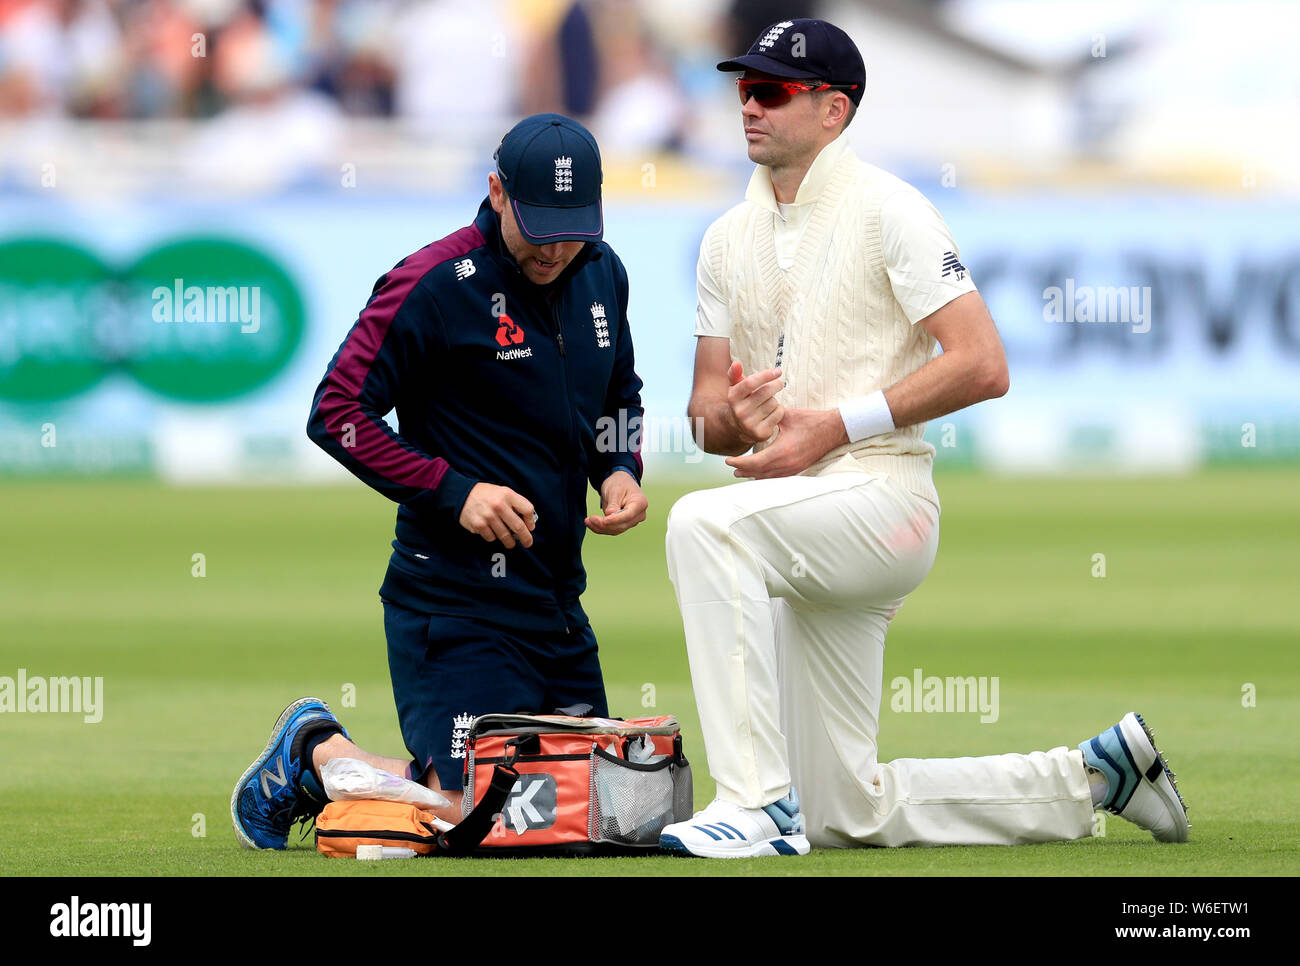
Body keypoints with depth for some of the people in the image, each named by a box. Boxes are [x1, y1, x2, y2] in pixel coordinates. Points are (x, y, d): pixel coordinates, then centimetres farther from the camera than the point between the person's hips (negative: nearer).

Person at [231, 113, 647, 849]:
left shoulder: (603, 274, 9)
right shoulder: (436, 285, -15)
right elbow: (337, 412, -13)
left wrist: (620, 470, 5)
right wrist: (453, 491, -19)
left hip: (557, 595, 8)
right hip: (455, 599, -8)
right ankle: (316, 752, 13)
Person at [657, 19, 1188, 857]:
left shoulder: (886, 209, -6)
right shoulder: (729, 239, 16)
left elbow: (984, 366, -14)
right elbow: (706, 413, 15)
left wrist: (839, 425, -19)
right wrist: (732, 415, -10)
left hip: (882, 494, -8)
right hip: (800, 522, 8)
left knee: (702, 524, -36)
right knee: (852, 816, 7)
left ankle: (759, 803, -36)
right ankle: (1093, 777, 24)